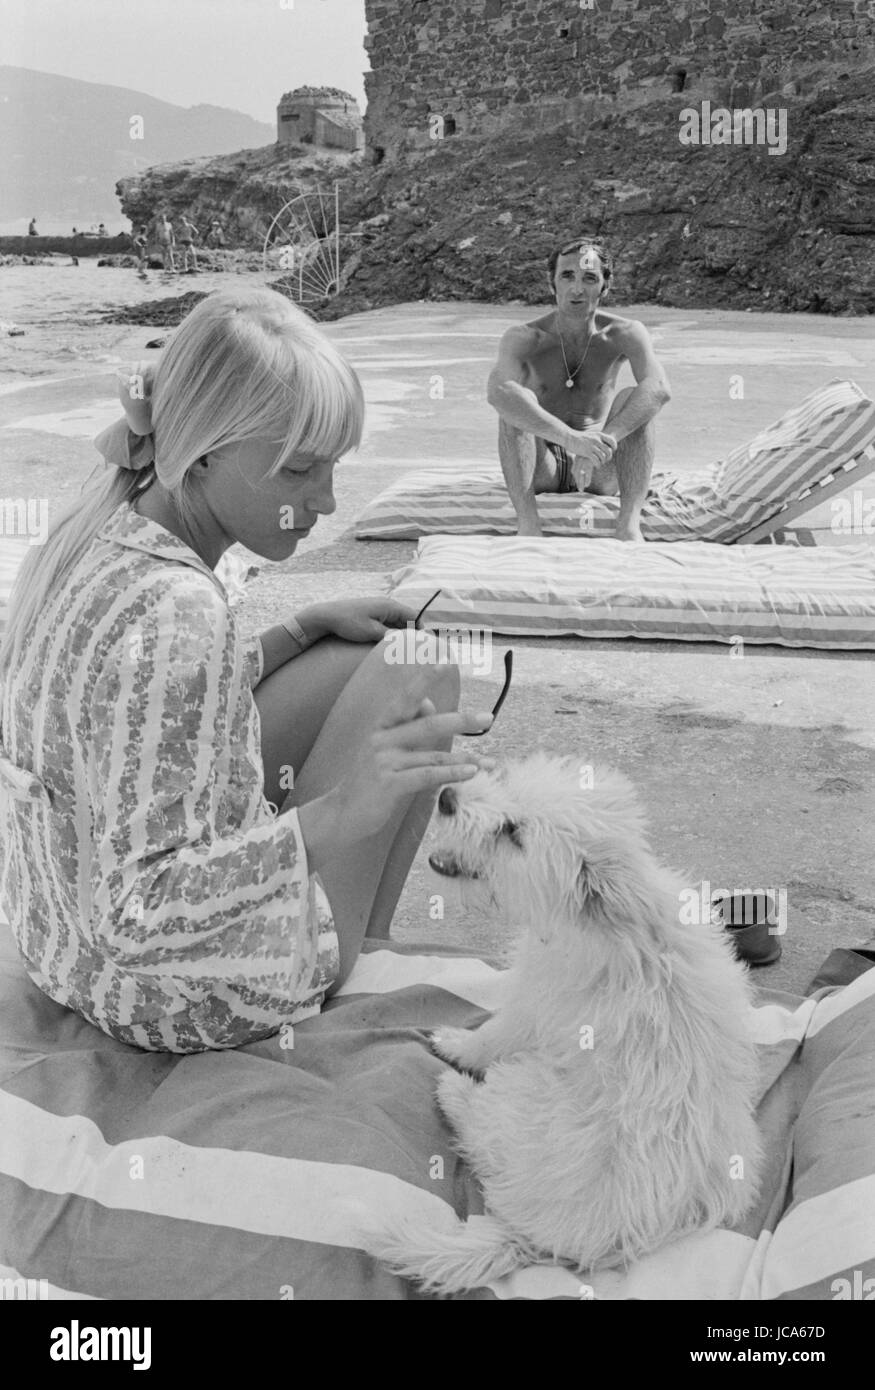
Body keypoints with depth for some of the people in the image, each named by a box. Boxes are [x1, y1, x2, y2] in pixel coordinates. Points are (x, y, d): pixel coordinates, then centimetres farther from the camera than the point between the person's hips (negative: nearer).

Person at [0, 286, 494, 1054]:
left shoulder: (102, 527, -4)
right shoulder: (173, 612, -33)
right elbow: (135, 916, -32)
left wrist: (307, 626, 2)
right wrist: (347, 810, -41)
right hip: (185, 1002, -8)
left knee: (366, 657, 14)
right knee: (422, 670, -3)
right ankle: (363, 952, 14)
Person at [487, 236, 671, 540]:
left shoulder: (624, 334, -8)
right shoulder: (523, 338, -12)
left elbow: (659, 389, -29)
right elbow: (497, 391, -35)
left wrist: (605, 440, -46)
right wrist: (570, 438, -48)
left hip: (600, 473, 1)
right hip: (541, 471, -1)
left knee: (633, 399, -23)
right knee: (516, 402, -26)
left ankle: (629, 524, -33)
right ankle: (527, 524, -36)